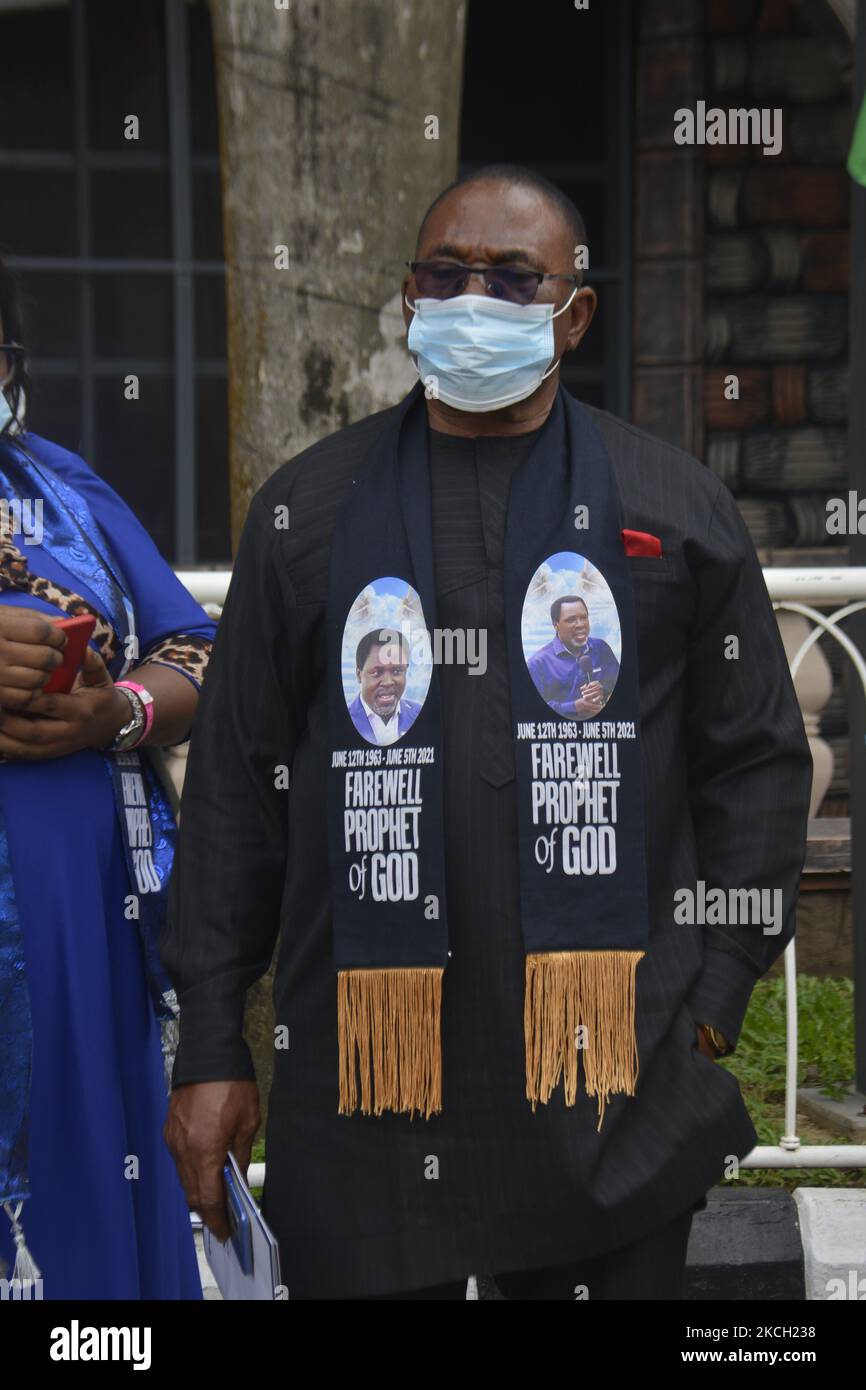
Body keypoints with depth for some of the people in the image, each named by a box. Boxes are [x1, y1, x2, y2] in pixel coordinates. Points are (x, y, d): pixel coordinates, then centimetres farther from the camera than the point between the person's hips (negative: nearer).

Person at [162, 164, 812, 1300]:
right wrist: (211, 1048, 3)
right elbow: (236, 781, 8)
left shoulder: (681, 507, 8)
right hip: (356, 1075, 0)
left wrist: (714, 1003, -1)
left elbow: (758, 765, 8)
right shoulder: (307, 507, 9)